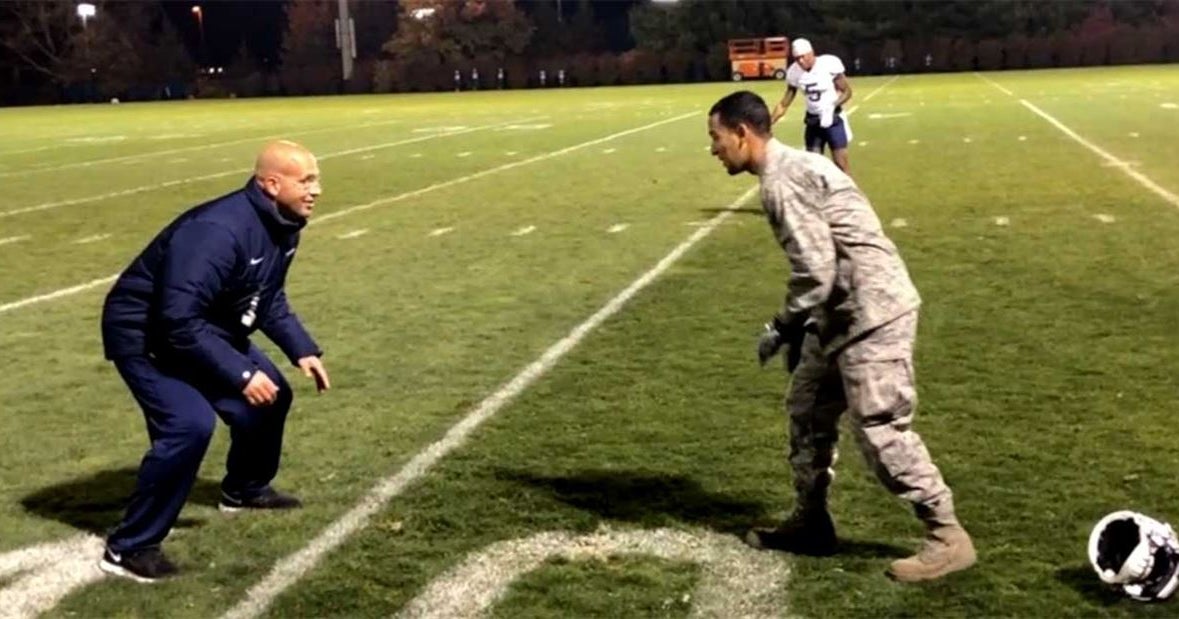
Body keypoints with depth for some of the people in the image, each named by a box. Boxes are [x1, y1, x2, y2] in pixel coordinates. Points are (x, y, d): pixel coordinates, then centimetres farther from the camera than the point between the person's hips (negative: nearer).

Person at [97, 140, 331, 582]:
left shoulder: (282, 227, -4)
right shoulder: (218, 232, -35)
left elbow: (269, 298, 12)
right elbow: (180, 321, -36)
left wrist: (302, 350, 0)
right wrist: (241, 374, -32)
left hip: (206, 329, 10)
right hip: (145, 335, -10)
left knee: (272, 397, 14)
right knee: (190, 424, -26)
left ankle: (244, 489, 40)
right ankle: (128, 547, -12)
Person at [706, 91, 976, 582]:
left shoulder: (783, 181, -16)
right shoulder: (793, 167, 15)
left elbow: (816, 269, -21)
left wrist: (784, 327, -9)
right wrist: (803, 326, 17)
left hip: (871, 312, -11)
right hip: (847, 312, 11)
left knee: (880, 429, -8)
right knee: (807, 409, 17)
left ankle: (947, 537, 2)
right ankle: (810, 523, 27)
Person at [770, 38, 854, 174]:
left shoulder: (830, 64, -19)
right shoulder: (794, 72, -6)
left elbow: (847, 91, -10)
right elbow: (784, 104, 4)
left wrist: (832, 107, -26)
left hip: (833, 118, -4)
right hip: (812, 120, 4)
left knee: (841, 162, -3)